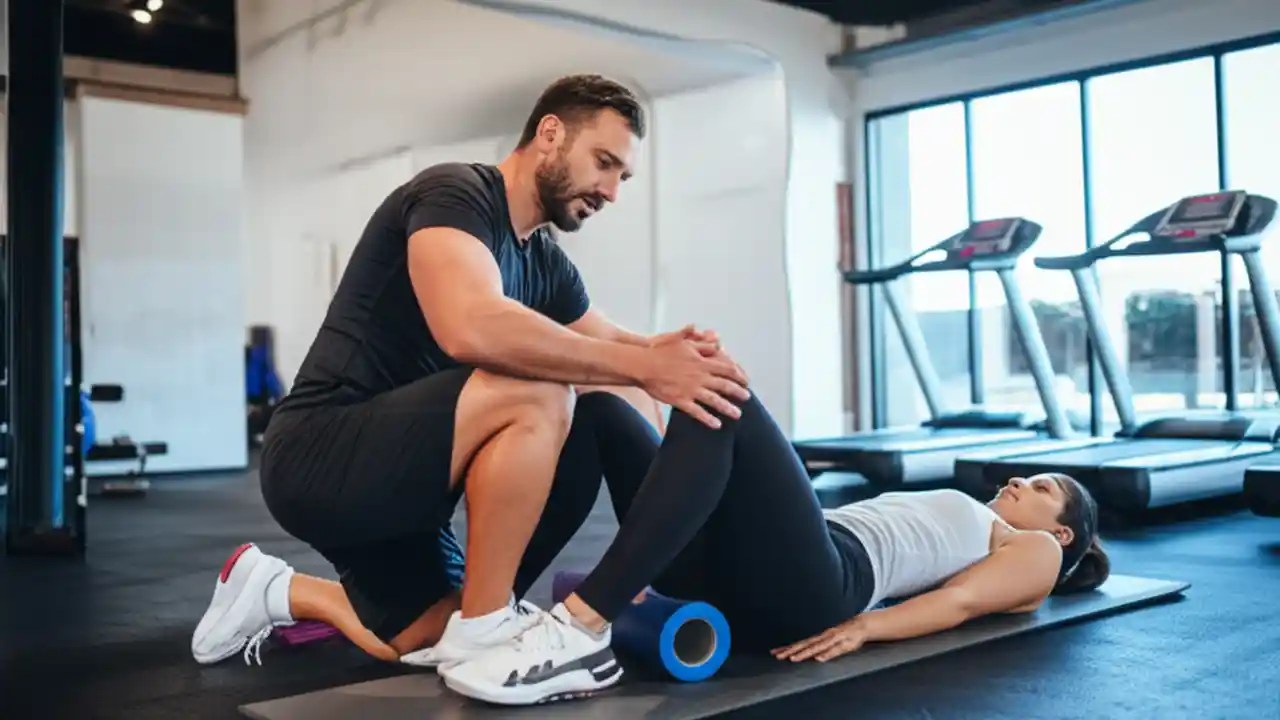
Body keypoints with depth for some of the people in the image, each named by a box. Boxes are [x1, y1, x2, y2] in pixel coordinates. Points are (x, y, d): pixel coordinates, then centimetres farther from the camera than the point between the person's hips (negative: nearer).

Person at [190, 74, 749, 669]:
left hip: (390, 475, 9)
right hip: (319, 456, -9)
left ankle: (275, 592, 33)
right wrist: (643, 367, -33)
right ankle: (485, 632, -15)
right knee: (539, 395, -28)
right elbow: (472, 328, -36)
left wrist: (661, 351, -9)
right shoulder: (454, 193, -16)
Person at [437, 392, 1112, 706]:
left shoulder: (1036, 553, 25)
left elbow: (961, 600, 4)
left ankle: (581, 632, -38)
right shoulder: (940, 519, 42)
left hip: (807, 587, -7)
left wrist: (864, 628, -17)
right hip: (738, 578, 7)